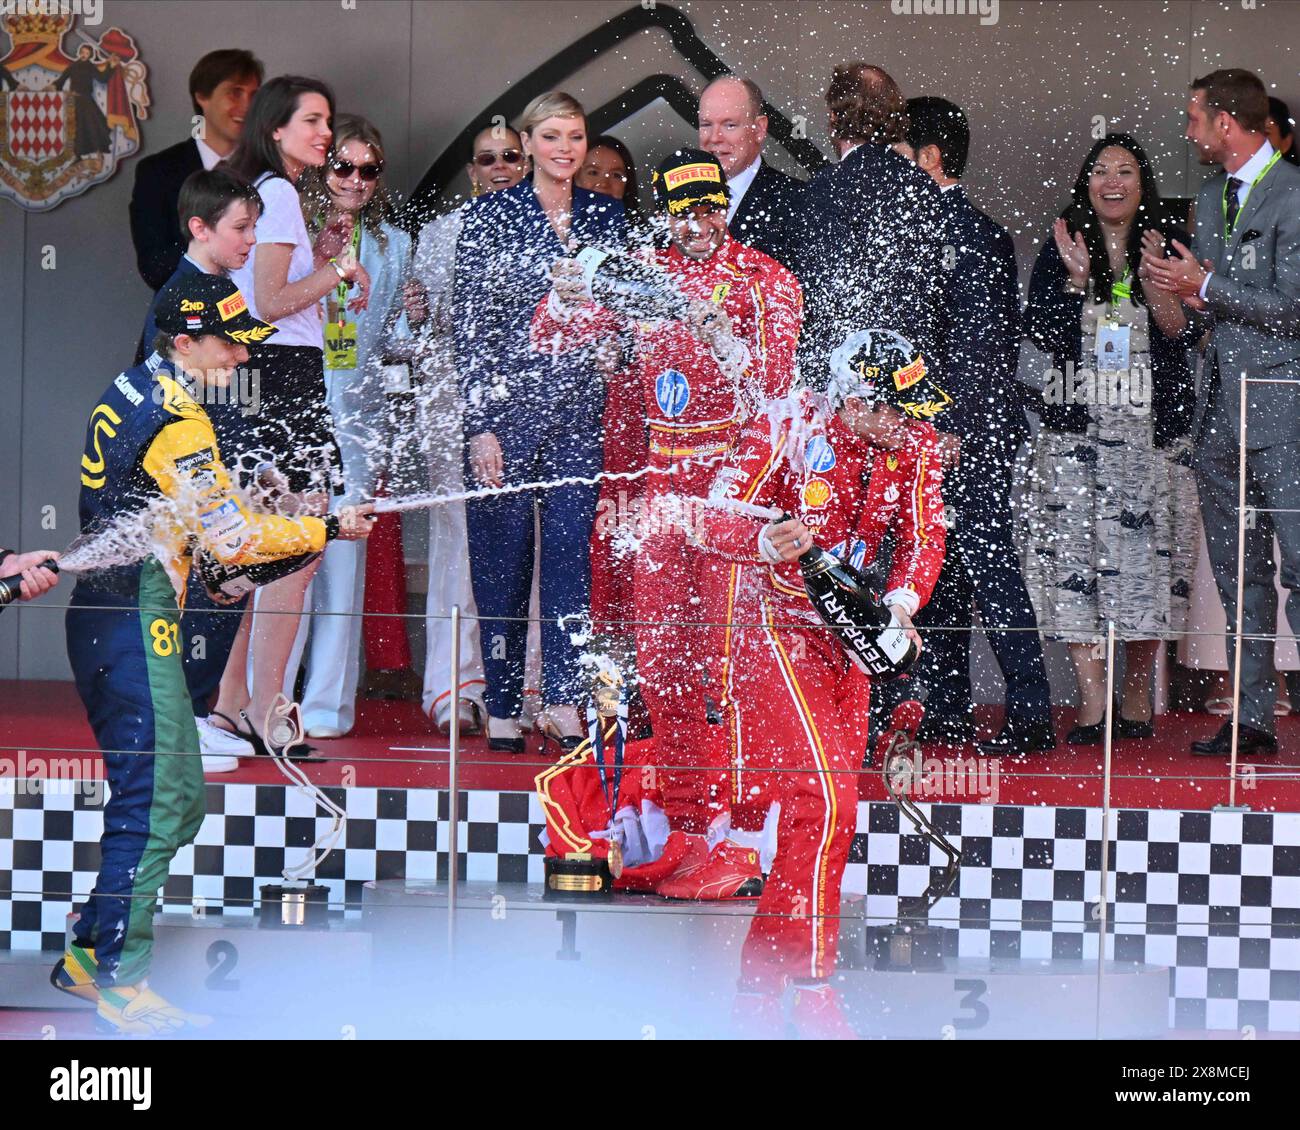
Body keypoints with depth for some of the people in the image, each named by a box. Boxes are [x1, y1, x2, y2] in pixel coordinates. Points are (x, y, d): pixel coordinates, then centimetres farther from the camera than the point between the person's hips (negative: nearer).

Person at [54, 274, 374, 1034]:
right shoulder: (179, 423, -15)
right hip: (134, 620, -10)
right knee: (154, 799, -9)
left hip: (109, 615, 10)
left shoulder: (132, 391, 15)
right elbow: (231, 539, -17)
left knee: (180, 797, 12)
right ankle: (114, 971, -7)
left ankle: (92, 956, 14)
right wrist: (329, 530, -7)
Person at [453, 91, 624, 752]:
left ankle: (563, 701, 5)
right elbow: (469, 324, -4)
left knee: (572, 549, 0)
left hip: (581, 406, 3)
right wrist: (479, 423, -10)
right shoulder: (492, 214, -1)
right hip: (507, 401, -3)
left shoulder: (606, 215, 11)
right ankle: (502, 709, 7)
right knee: (503, 554, 0)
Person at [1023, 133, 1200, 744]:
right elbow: (1043, 333, -1)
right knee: (1074, 556, -8)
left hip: (1152, 426, 0)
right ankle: (1091, 705, -7)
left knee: (1147, 556, -1)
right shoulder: (1061, 248, 7)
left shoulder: (1168, 245, 7)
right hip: (1074, 426, 0)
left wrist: (1155, 281, -16)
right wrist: (1076, 279, -14)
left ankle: (1137, 698, 12)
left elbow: (1184, 335, -1)